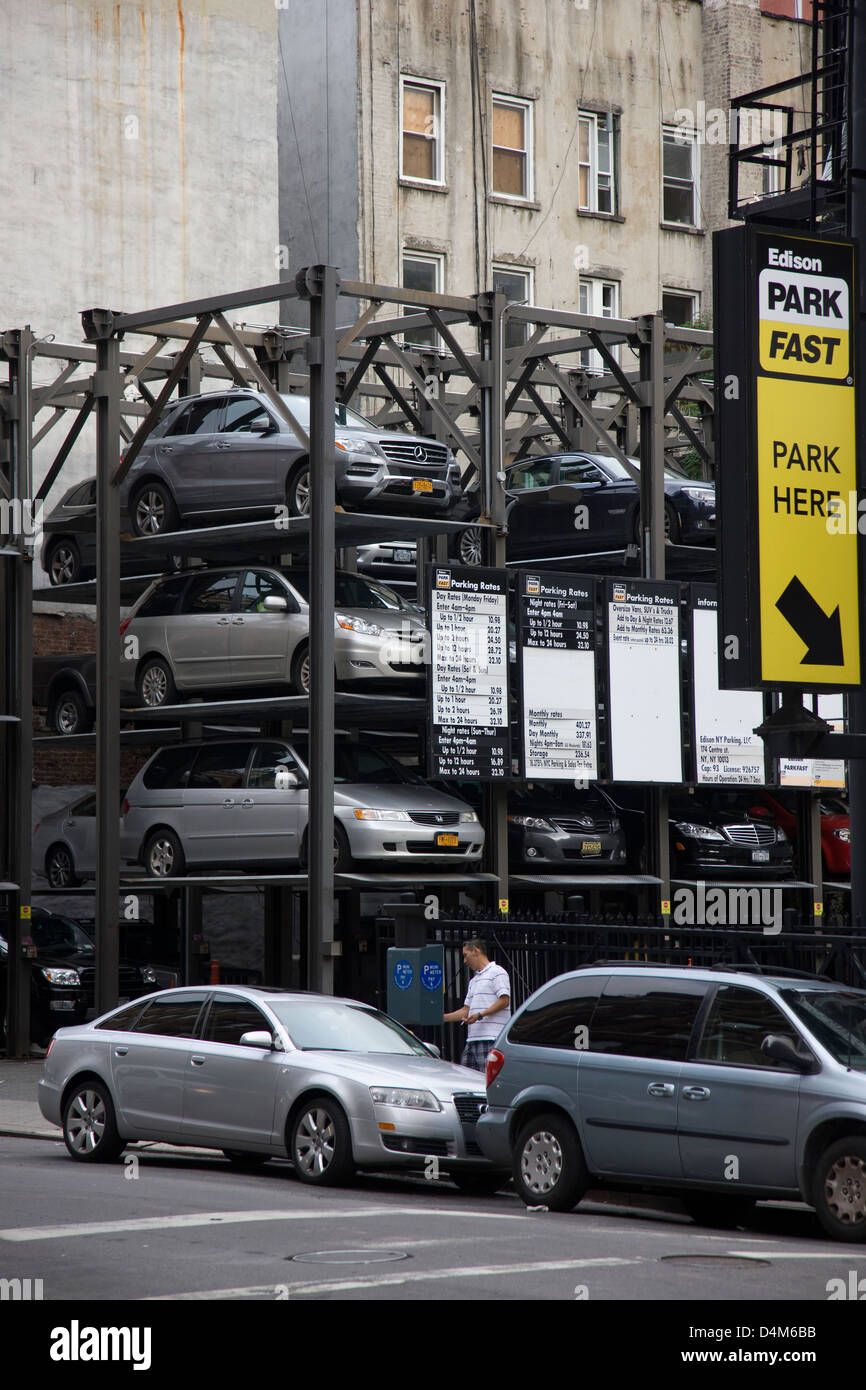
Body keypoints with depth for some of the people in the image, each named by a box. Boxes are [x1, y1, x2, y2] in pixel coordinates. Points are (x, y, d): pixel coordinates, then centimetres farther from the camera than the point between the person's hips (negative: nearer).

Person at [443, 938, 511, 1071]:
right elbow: (466, 1010, 26)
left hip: (491, 1037, -9)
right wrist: (443, 1018, 18)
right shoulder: (473, 981, 27)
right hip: (473, 1038, 9)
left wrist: (480, 1015, -17)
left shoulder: (496, 972, -2)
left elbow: (504, 1001, -12)